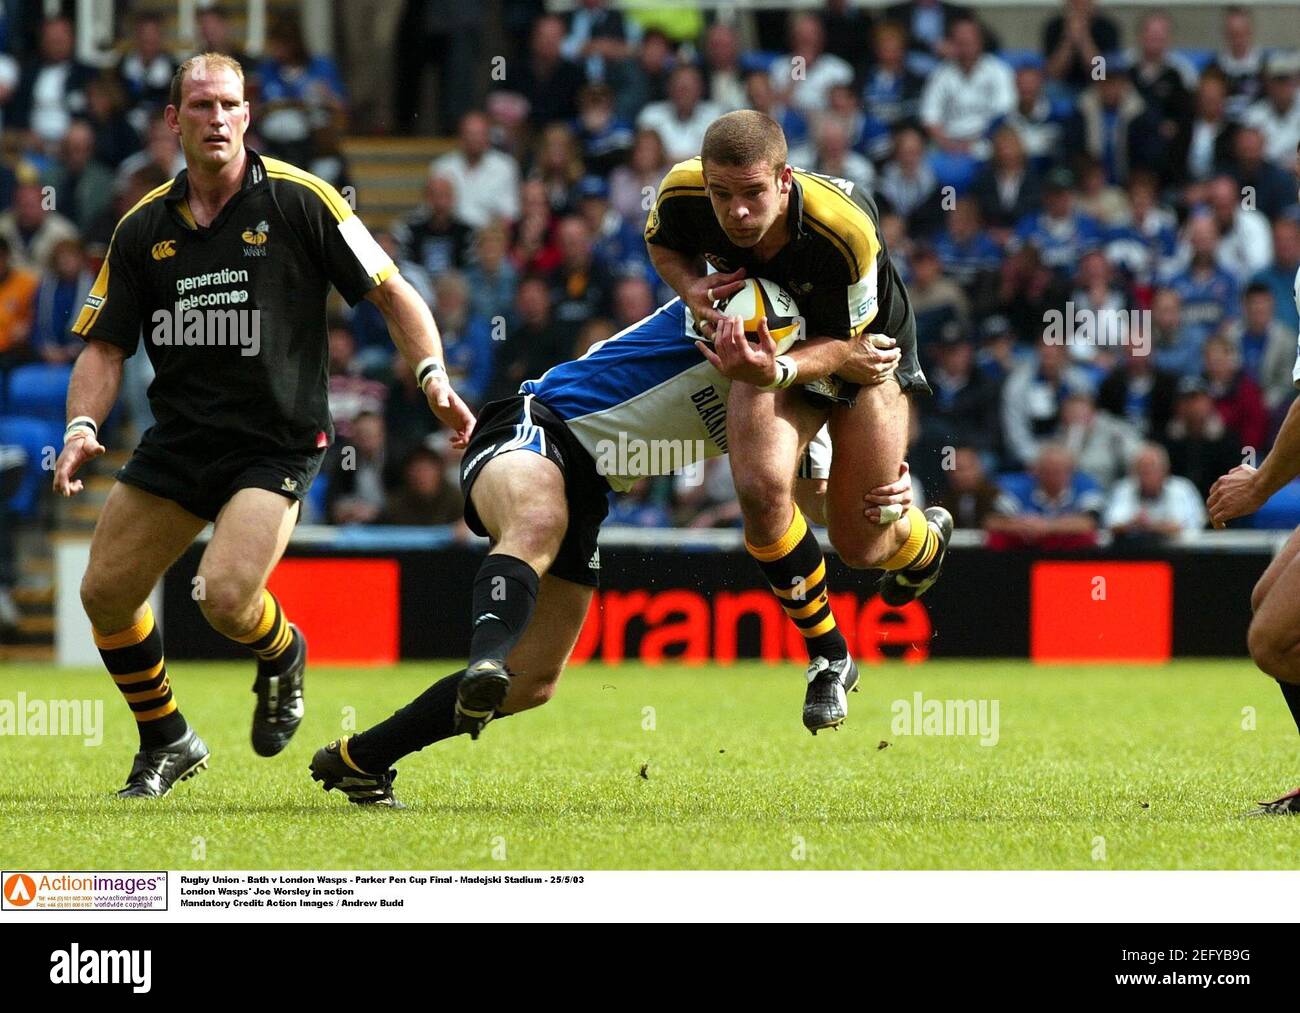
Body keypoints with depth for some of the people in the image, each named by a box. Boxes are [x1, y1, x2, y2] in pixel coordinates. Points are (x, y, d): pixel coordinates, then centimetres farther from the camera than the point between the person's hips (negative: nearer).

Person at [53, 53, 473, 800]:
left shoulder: (297, 199, -7)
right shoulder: (144, 228, 5)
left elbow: (391, 291, -3)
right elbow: (106, 347, 8)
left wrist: (432, 374, -17)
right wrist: (83, 427, -10)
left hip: (278, 443, -5)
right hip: (177, 441, 5)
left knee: (226, 597, -23)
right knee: (106, 592, 3)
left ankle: (283, 656, 14)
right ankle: (167, 745, 26)